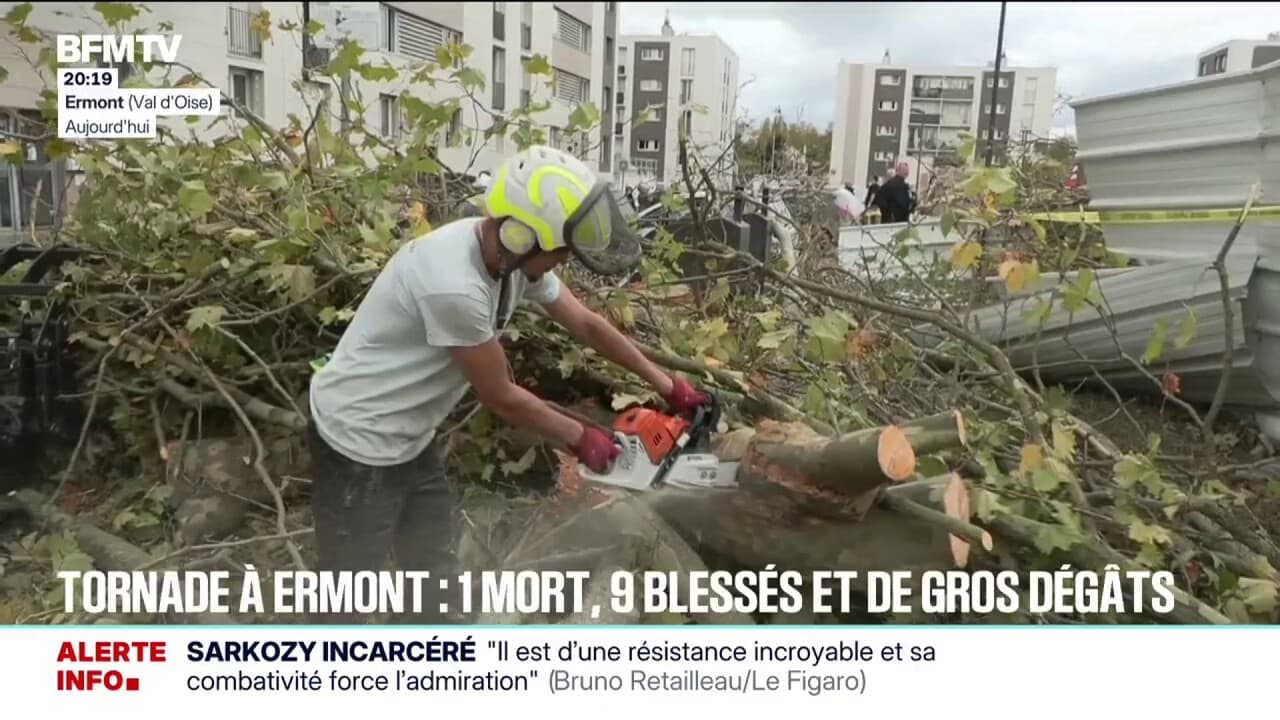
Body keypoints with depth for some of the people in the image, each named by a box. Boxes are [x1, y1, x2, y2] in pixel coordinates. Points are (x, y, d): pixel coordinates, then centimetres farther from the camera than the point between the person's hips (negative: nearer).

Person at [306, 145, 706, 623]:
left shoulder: (514, 255, -8)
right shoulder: (454, 284, -34)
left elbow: (586, 325, 6)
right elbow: (501, 398, -21)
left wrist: (664, 383, 11)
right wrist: (579, 438, -7)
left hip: (412, 440, 9)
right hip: (360, 445, -9)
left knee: (434, 573, 20)